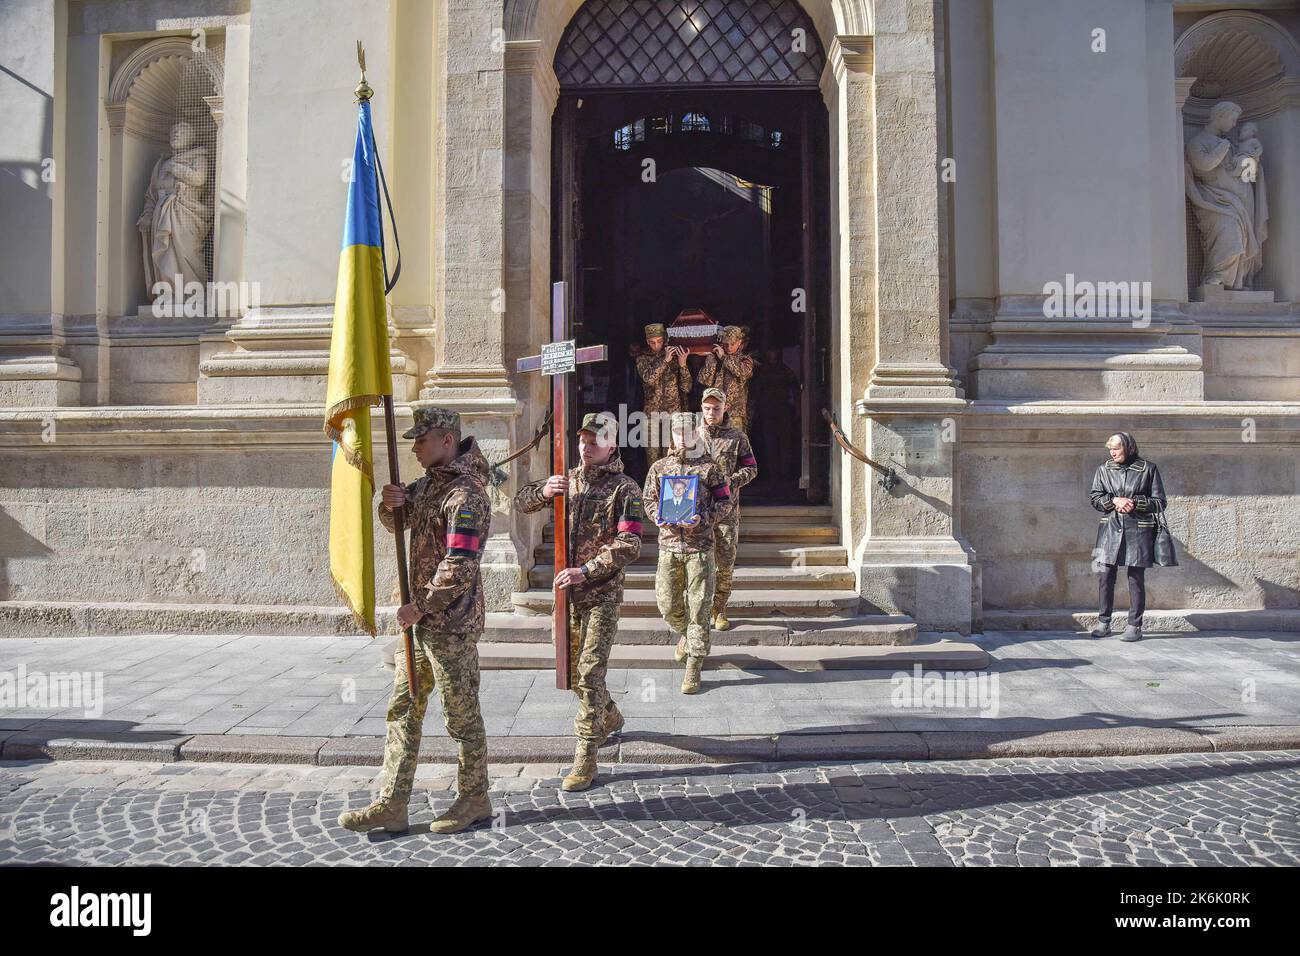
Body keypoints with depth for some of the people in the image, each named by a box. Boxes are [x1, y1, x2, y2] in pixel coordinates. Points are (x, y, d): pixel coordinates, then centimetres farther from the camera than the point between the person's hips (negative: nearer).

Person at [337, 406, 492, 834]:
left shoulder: (466, 495, -19)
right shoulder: (429, 482, 12)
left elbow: (460, 567, -24)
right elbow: (396, 521, 23)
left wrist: (420, 606, -17)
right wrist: (393, 503, 0)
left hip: (451, 625, -10)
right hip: (423, 621, 10)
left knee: (461, 715, 4)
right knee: (402, 710, 12)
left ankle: (474, 800, 21)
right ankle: (391, 805, 20)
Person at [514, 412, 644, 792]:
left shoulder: (624, 488, -9)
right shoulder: (569, 479, 9)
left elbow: (629, 545, -17)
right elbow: (522, 503, 13)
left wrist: (585, 571, -25)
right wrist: (543, 492, -10)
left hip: (602, 593, -6)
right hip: (567, 590, 6)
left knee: (590, 672, -10)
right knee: (571, 667, 17)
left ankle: (585, 760, -3)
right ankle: (610, 718, 42)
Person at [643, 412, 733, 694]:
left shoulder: (709, 467, 2)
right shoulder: (660, 467, 11)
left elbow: (725, 503, 2)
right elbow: (648, 499, 14)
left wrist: (703, 518, -15)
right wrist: (659, 518, -6)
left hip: (700, 546, -3)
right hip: (669, 545, 3)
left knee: (699, 606, -3)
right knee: (667, 603, 6)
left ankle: (694, 666, 6)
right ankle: (684, 633, 40)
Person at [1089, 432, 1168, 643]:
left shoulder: (1148, 469, 1)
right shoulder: (1103, 469, 9)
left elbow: (1159, 503, 2)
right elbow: (1095, 499, 8)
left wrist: (1135, 503, -12)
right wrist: (1114, 500, -10)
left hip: (1138, 530, -2)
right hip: (1111, 529, 2)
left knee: (1136, 578, 2)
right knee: (1106, 577, 0)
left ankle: (1134, 626, 10)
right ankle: (1103, 622, 11)